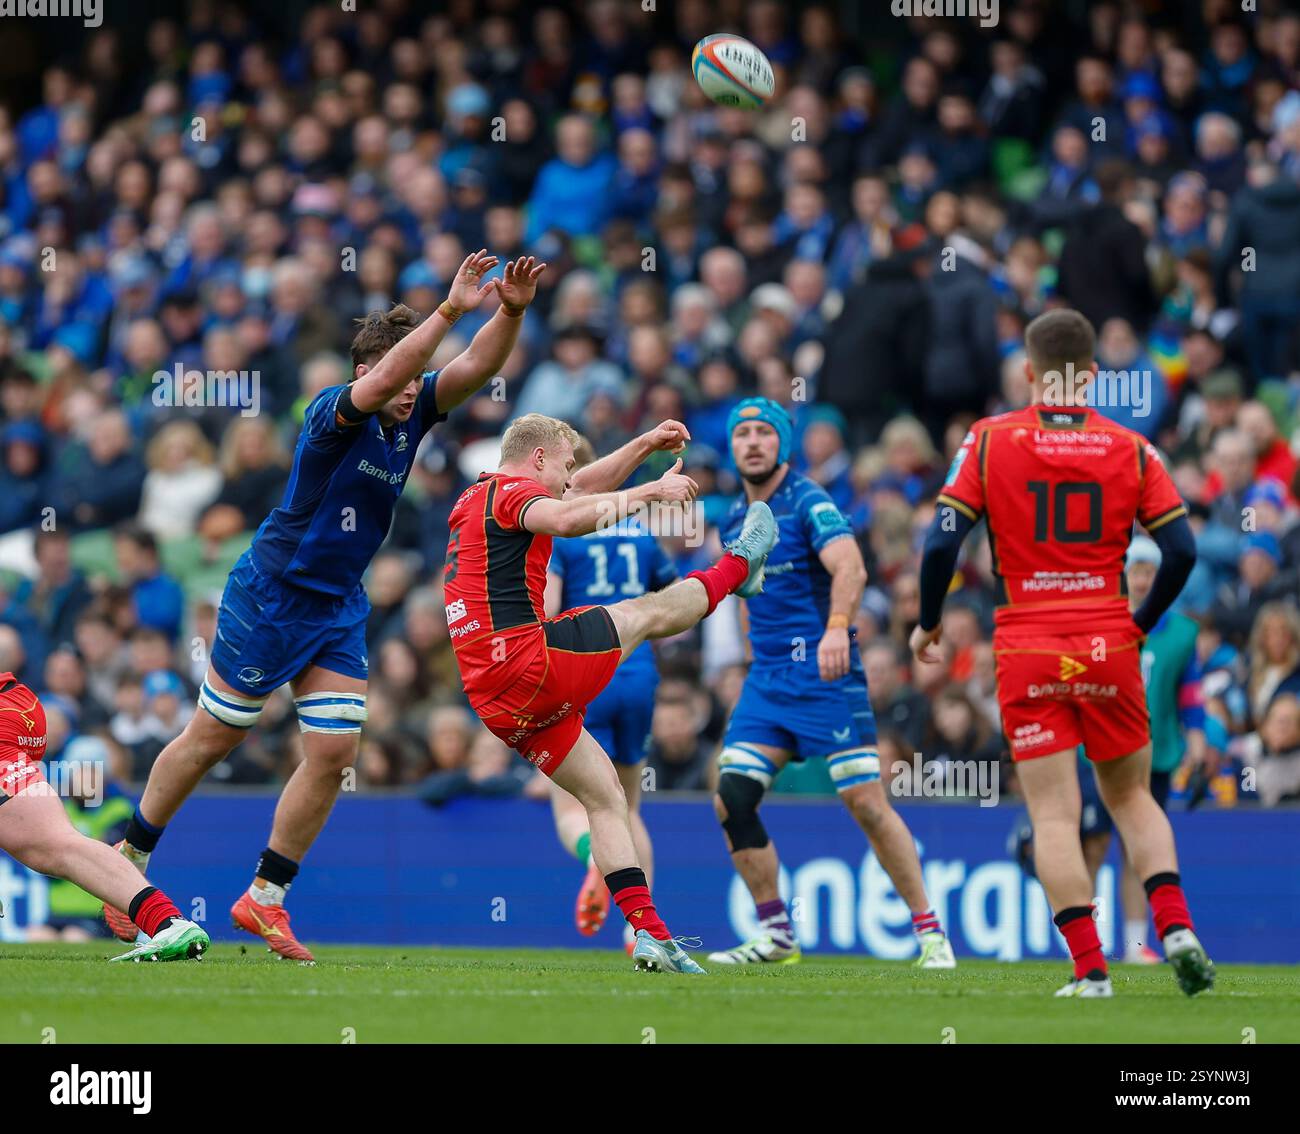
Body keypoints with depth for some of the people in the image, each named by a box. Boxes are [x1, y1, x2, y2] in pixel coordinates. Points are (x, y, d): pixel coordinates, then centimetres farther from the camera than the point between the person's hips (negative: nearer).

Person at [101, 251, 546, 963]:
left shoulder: (412, 418, 0)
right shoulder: (335, 412, -20)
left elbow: (476, 367, -8)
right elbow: (382, 381, -40)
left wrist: (510, 312, -27)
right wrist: (450, 309, -46)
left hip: (339, 610, 6)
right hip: (269, 594, -6)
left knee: (334, 755, -3)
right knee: (210, 741, 4)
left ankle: (264, 898, 8)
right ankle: (127, 862, 21)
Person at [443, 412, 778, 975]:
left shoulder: (481, 497, 25)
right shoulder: (509, 492, -5)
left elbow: (582, 488, 37)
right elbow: (569, 518, -28)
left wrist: (644, 445, 36)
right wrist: (652, 491, -22)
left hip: (496, 703, 10)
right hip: (526, 661, -10)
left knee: (604, 797, 10)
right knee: (649, 612, 10)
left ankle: (649, 931, 5)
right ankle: (739, 565, 36)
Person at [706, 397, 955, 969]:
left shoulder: (809, 504, -9)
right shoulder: (734, 520, 14)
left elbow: (849, 567, -26)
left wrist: (837, 627, -43)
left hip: (827, 672, -7)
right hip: (767, 680, 7)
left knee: (866, 803, -10)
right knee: (731, 802, -5)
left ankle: (930, 932, -1)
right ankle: (774, 934, 6)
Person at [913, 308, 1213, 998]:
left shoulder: (989, 441, -2)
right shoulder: (1131, 449, 2)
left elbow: (941, 542, -7)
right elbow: (1181, 552, -1)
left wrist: (928, 624, 8)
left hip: (1027, 652, -2)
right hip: (1108, 645, 2)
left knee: (1054, 814, -1)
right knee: (1131, 796, 16)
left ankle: (1090, 970, -8)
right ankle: (1176, 928, -3)